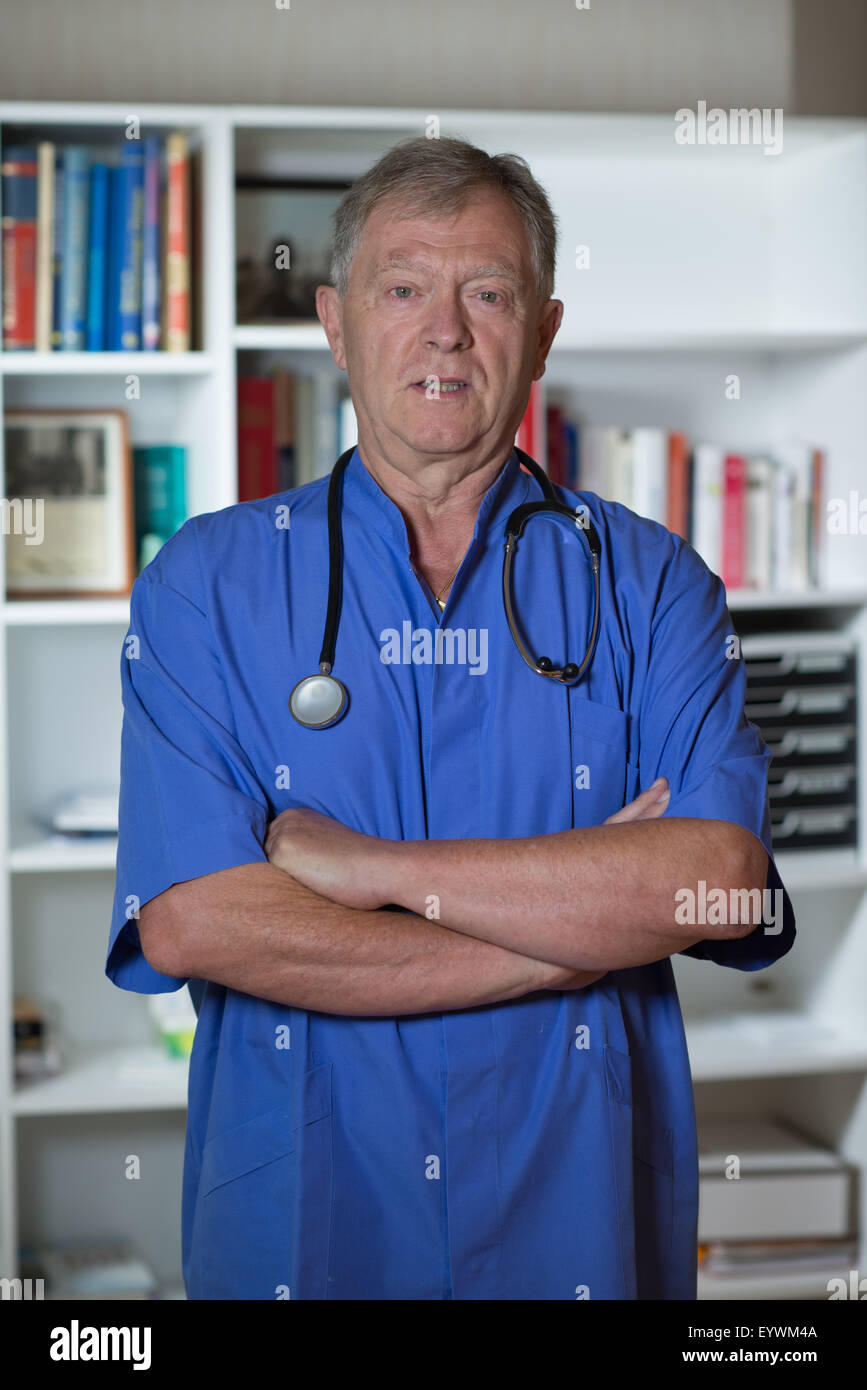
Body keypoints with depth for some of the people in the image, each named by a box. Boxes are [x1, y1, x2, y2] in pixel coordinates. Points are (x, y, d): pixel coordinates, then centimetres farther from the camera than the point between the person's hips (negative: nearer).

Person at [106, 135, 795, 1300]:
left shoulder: (650, 582, 0)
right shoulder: (203, 581, -2)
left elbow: (717, 880, -15)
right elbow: (188, 922, -15)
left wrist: (370, 866, -17)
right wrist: (577, 921, -14)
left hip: (581, 1231, 1)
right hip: (293, 1230, 0)